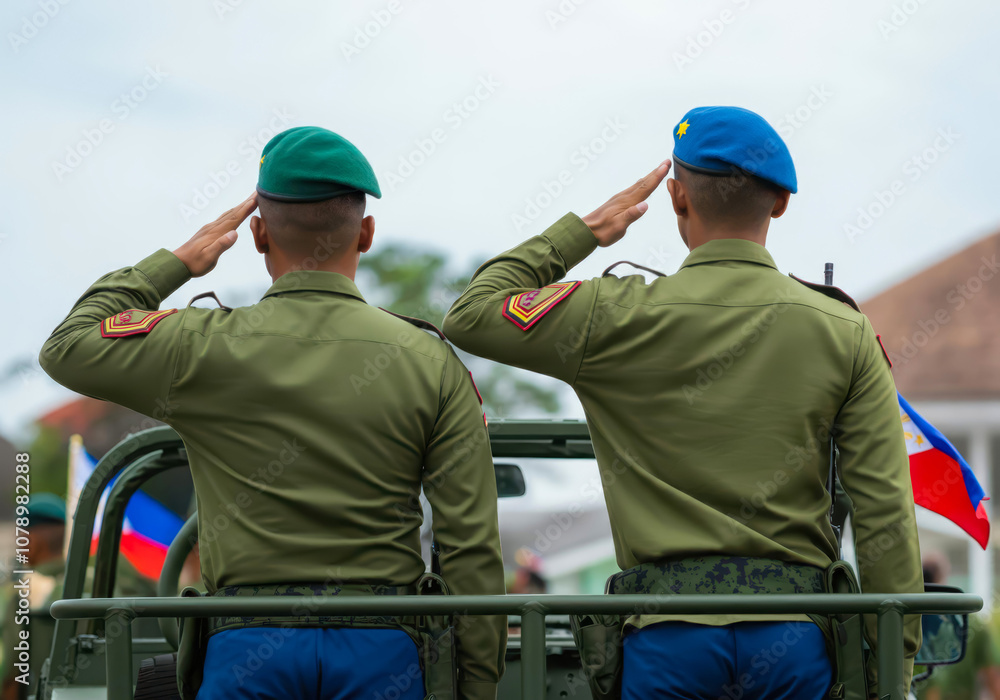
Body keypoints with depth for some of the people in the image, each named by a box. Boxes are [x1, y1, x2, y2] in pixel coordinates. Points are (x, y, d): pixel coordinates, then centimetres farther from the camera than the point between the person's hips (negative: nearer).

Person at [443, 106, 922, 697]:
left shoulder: (624, 318, -4)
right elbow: (887, 514, -2)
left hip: (670, 632, -1)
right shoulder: (845, 333, 1)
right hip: (795, 636, 2)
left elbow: (470, 315, 9)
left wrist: (583, 231, 15)